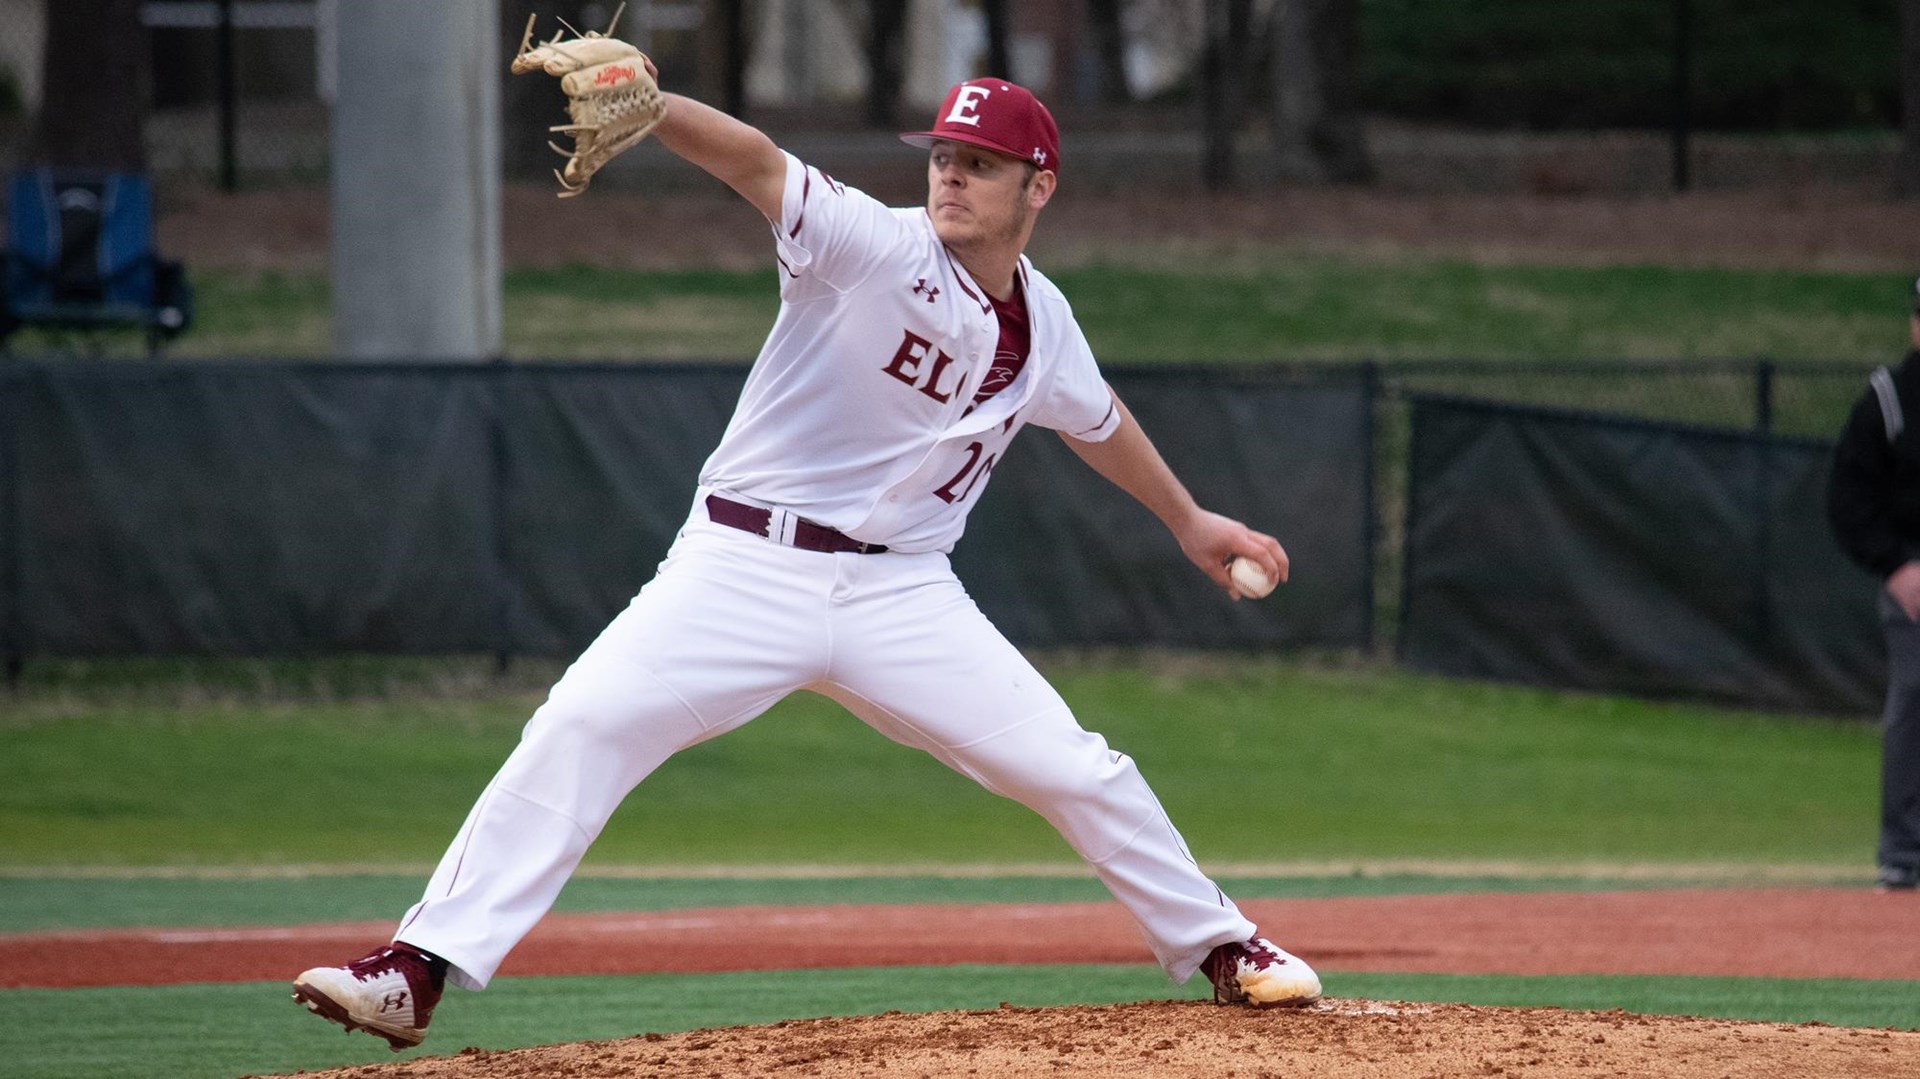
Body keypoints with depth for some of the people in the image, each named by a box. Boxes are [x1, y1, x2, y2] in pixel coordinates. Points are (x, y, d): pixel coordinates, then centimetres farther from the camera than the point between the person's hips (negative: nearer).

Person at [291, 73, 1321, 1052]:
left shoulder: (1042, 325, 7)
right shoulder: (878, 248, -10)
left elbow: (1097, 419, 29)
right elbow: (759, 163, -26)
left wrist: (1188, 520, 40)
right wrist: (646, 106, -44)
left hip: (901, 593, 4)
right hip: (745, 566, -4)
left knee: (1073, 769, 1)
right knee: (578, 728, -21)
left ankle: (1219, 948, 25)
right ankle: (418, 972, -21)